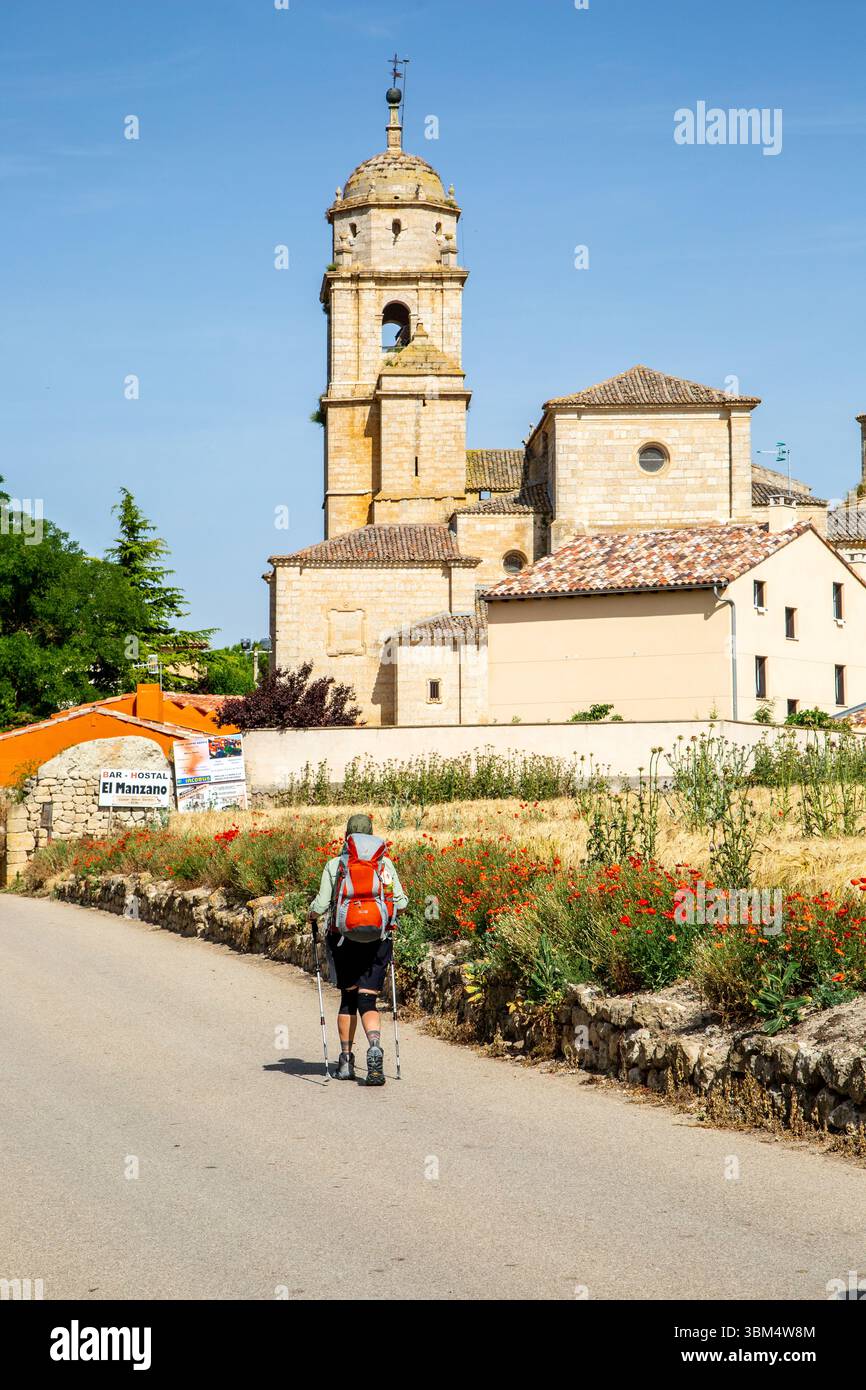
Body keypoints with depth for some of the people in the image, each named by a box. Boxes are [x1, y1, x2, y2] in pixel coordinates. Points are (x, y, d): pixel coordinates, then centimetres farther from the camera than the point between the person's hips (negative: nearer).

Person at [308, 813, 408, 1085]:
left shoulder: (334, 865, -2)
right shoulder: (385, 864, 2)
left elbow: (321, 906, -6)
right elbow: (402, 903, 2)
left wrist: (312, 915, 17)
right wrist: (388, 909, 25)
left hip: (343, 941, 0)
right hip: (378, 941, 0)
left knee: (348, 998, 15)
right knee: (367, 1000, 1)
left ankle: (346, 1061, 20)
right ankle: (374, 1046, -26)